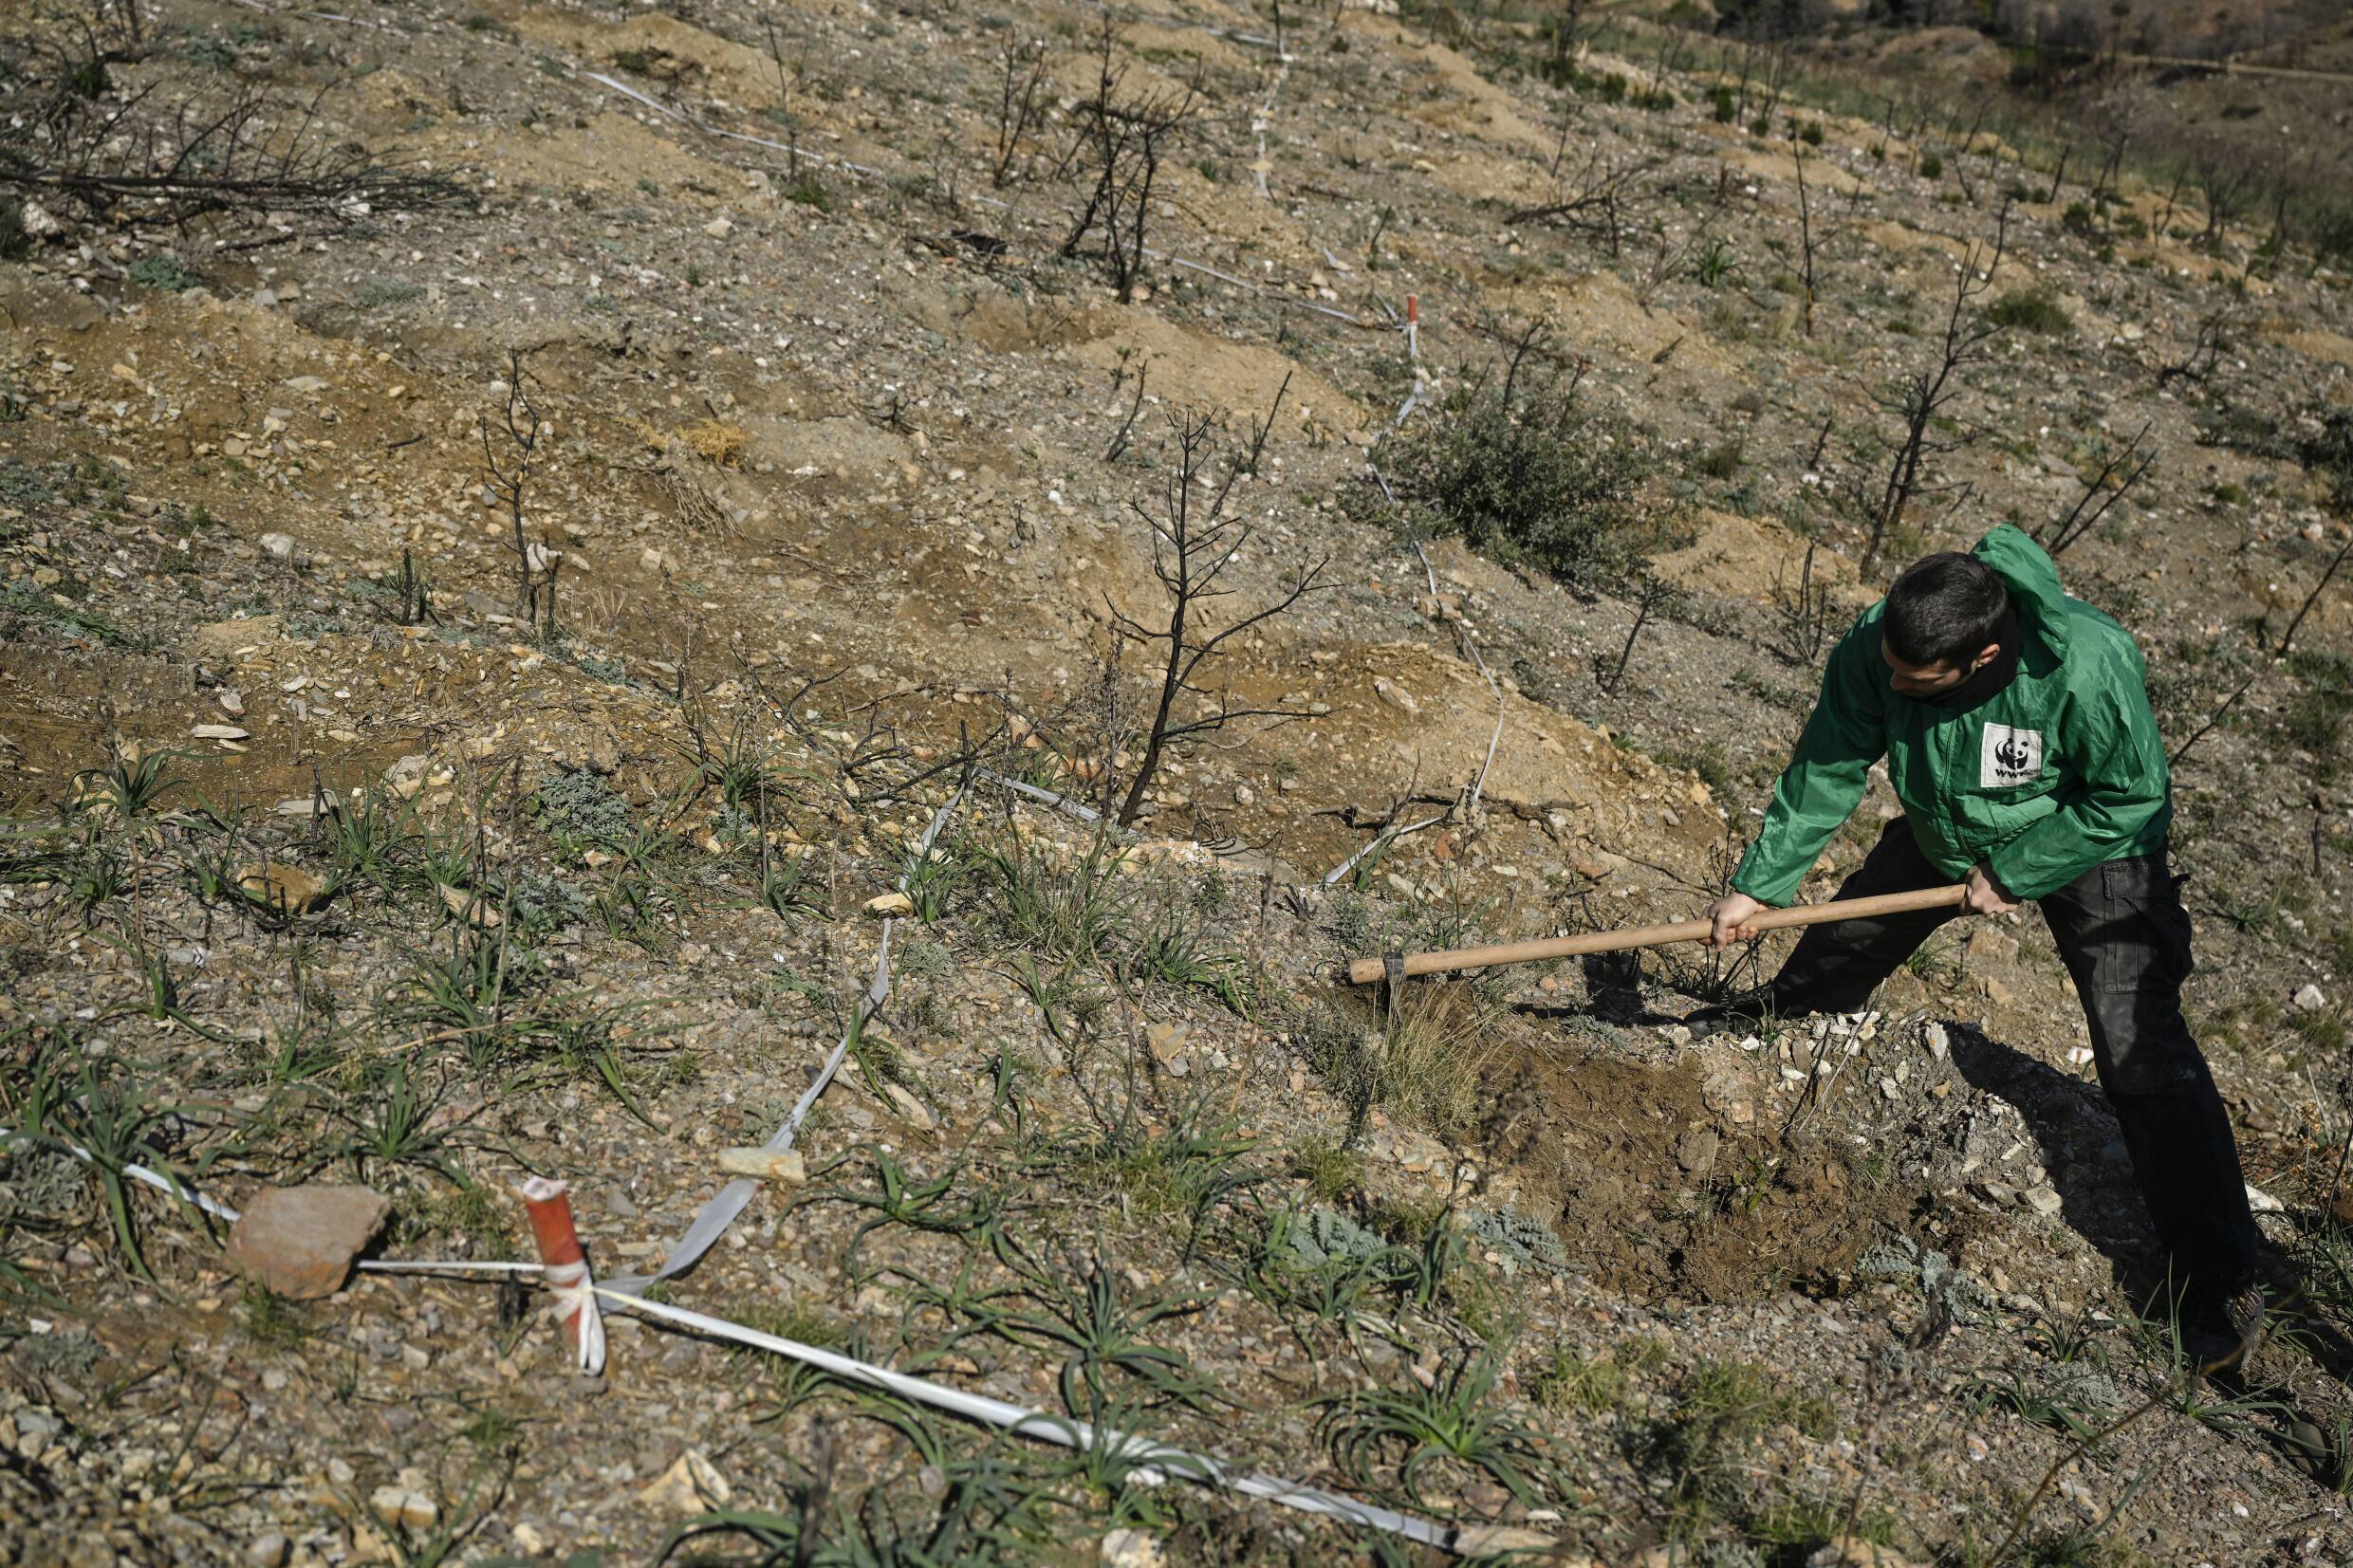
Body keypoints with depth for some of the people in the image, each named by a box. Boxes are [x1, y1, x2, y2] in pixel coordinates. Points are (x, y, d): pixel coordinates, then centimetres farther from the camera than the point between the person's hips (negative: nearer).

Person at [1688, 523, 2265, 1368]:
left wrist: (2014, 874, -22)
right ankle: (1773, 1018, 55)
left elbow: (2130, 799, -23)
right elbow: (1826, 770, -14)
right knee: (1843, 943, 20)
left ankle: (2220, 1281, -4)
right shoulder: (1874, 648, -27)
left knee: (2139, 1050, -13)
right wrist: (1757, 885, -13)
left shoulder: (2089, 666, -40)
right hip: (1945, 831, 5)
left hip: (2091, 847, -5)